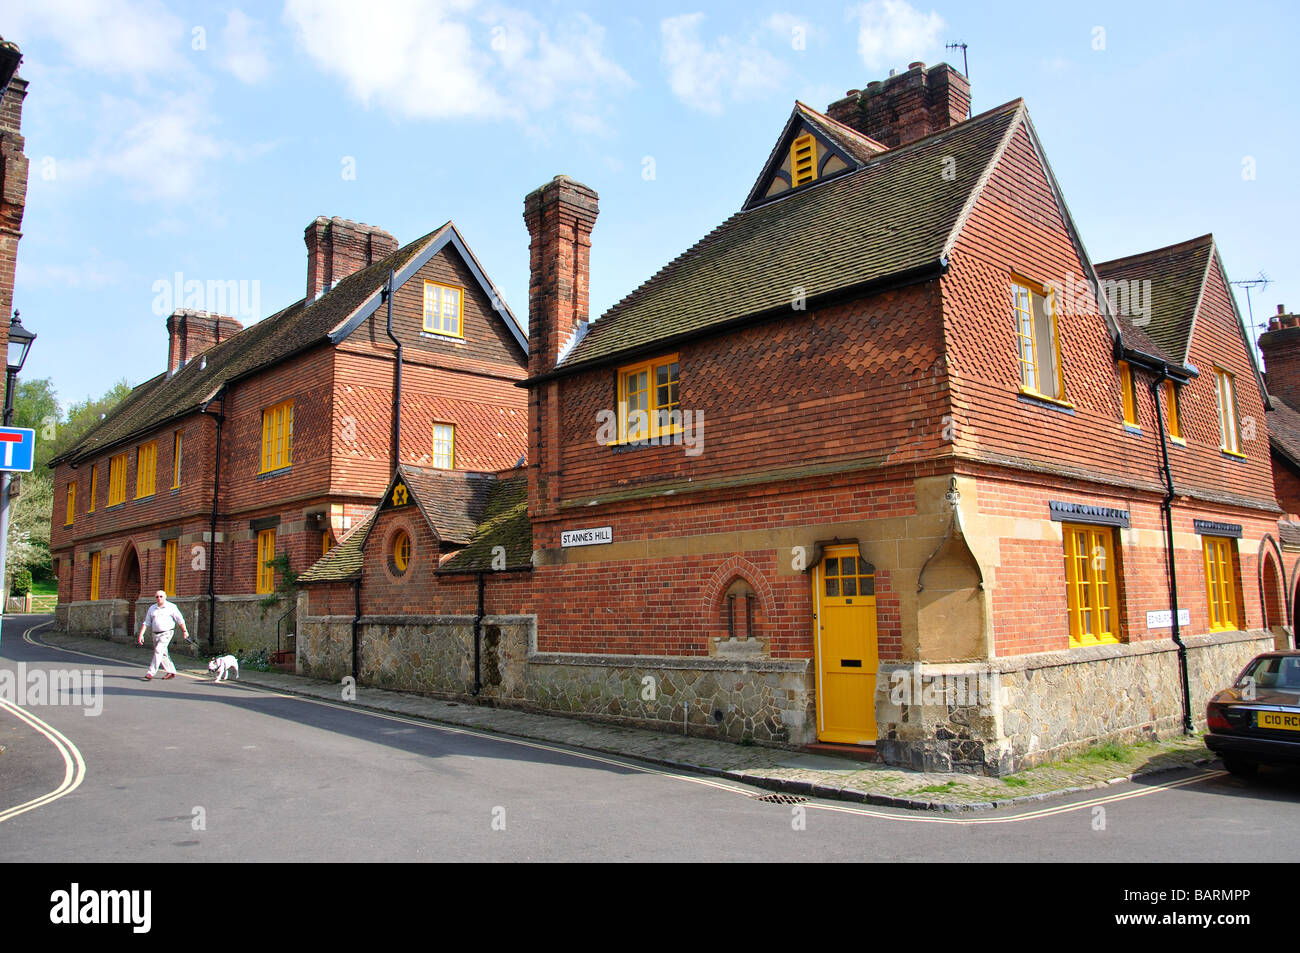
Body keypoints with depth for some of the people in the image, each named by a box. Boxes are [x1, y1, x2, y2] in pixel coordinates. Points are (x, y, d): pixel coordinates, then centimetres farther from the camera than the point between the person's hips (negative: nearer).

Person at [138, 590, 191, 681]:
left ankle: (151, 672, -18)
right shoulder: (152, 608, 10)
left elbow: (180, 620, 2)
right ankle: (171, 672, 21)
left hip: (167, 633, -6)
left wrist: (184, 631, 4)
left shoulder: (171, 607, -2)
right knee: (163, 654, 10)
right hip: (156, 634, 6)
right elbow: (146, 623, 11)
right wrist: (141, 634, 2)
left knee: (158, 650, -18)